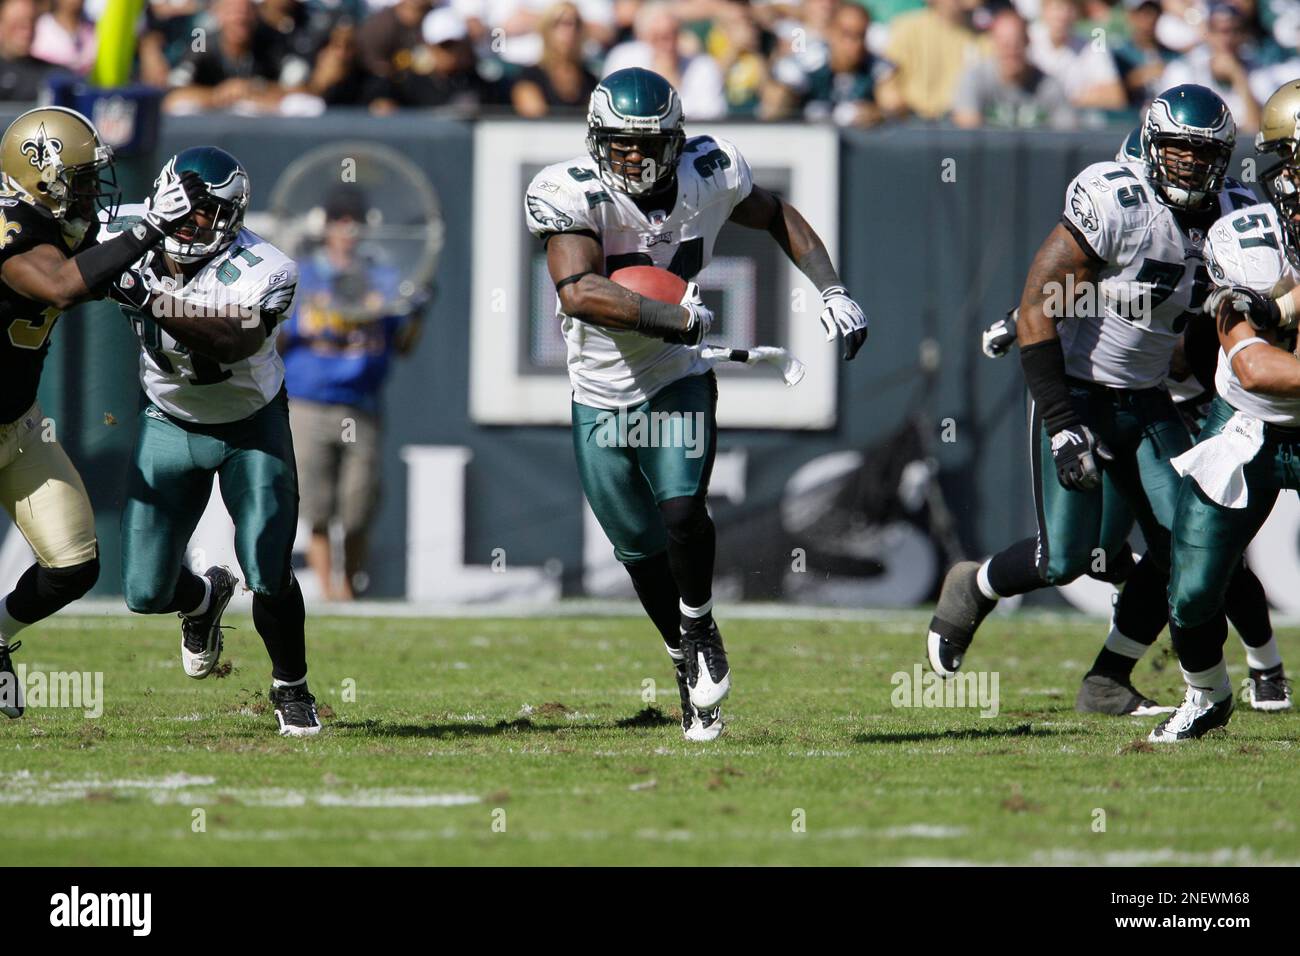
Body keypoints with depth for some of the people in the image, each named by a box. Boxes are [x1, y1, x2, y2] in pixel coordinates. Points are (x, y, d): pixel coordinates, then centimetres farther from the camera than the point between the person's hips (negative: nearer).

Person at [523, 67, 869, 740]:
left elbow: (774, 216, 11)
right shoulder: (571, 196, -22)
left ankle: (700, 626, 7)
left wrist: (832, 292, 5)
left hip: (679, 383, 1)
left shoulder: (709, 176, -10)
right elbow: (578, 293, -37)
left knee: (683, 511, -22)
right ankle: (687, 663, 34)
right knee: (641, 551, 10)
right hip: (601, 399, -1)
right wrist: (675, 318, -37)